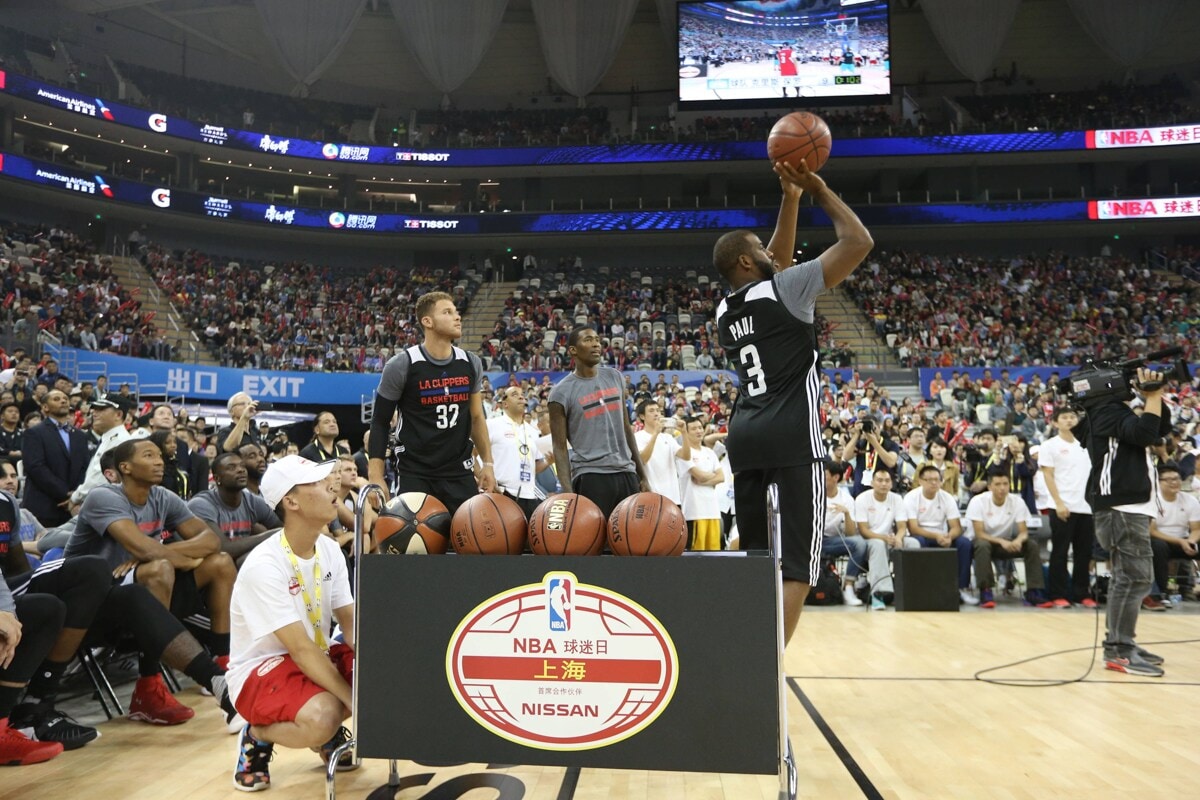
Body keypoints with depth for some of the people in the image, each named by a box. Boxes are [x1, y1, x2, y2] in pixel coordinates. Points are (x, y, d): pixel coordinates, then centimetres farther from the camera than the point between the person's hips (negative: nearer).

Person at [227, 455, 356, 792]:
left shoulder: (330, 549, -2)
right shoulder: (264, 565, -25)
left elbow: (350, 622, -3)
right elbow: (301, 649, -28)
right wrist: (354, 701, -30)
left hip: (315, 657, 7)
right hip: (259, 670, -7)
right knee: (322, 717, -34)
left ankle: (329, 730, 11)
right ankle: (257, 736, -1)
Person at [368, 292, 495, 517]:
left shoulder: (471, 364, 5)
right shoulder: (402, 365, -9)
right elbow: (380, 423, -3)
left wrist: (488, 463, 8)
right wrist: (376, 478, -9)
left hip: (459, 472, 4)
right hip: (414, 473, -4)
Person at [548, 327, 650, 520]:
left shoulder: (614, 377, 10)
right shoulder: (562, 392, -5)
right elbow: (560, 447, -5)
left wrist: (642, 475, 13)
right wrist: (568, 491, -16)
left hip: (626, 472, 6)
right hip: (590, 476, -5)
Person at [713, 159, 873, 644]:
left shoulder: (724, 310, 18)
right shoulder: (784, 289, -2)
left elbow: (777, 265, 33)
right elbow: (859, 242, 0)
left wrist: (791, 197, 31)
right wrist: (819, 189, 11)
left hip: (744, 434, 8)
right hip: (792, 435, -7)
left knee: (753, 559, 15)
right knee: (797, 567, -6)